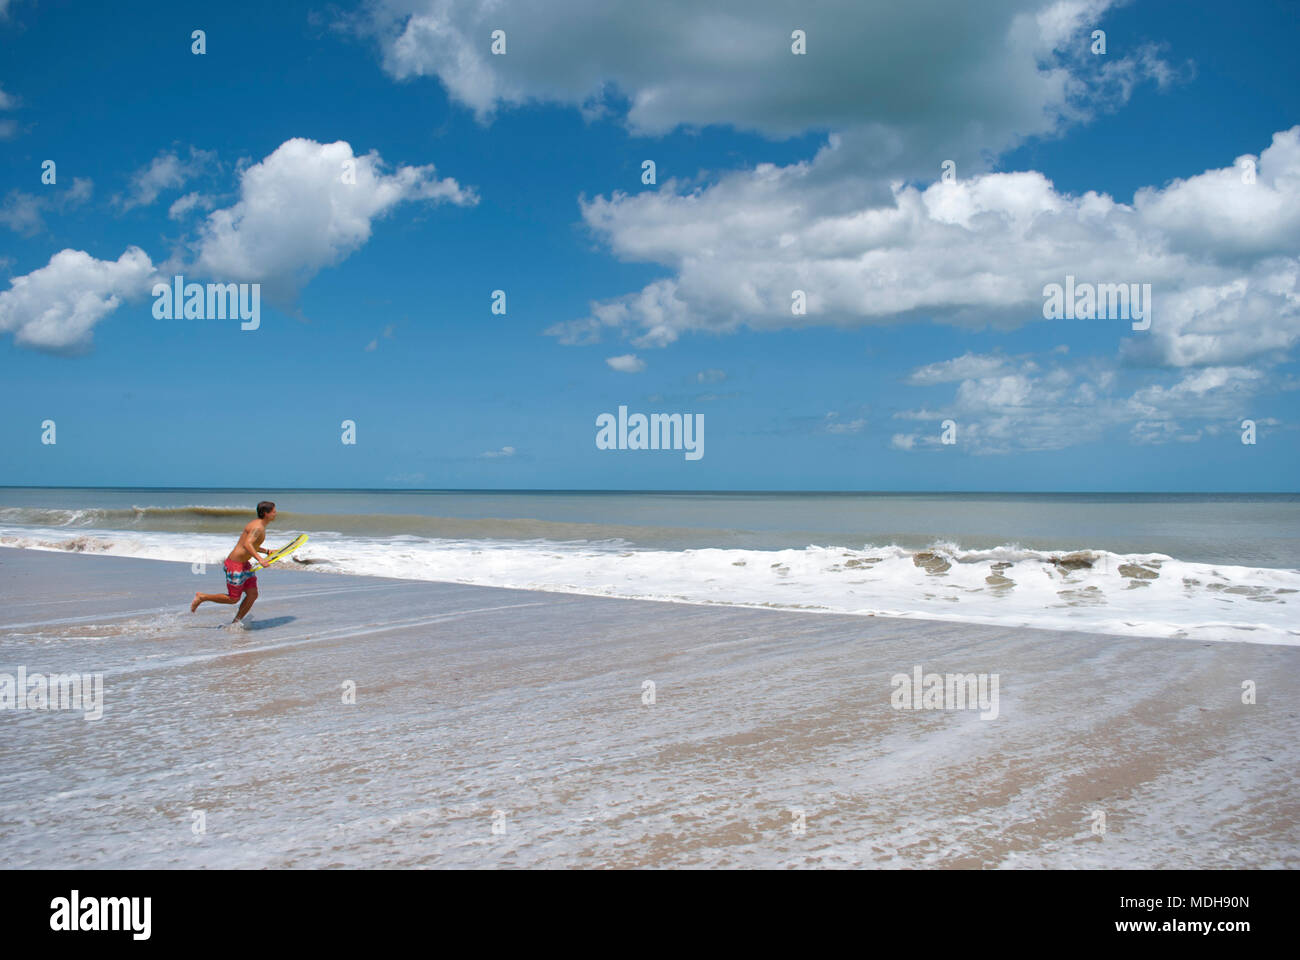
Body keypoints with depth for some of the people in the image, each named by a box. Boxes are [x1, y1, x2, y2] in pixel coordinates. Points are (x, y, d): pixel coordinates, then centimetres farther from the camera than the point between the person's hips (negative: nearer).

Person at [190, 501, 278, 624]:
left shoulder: (258, 525, 12)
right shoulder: (258, 527, -20)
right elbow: (247, 545, -34)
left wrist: (267, 552, 23)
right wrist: (259, 559, -41)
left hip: (244, 564, 10)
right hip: (236, 565, -10)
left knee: (253, 595, 3)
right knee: (233, 599, 0)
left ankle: (236, 622, 12)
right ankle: (201, 597, 15)